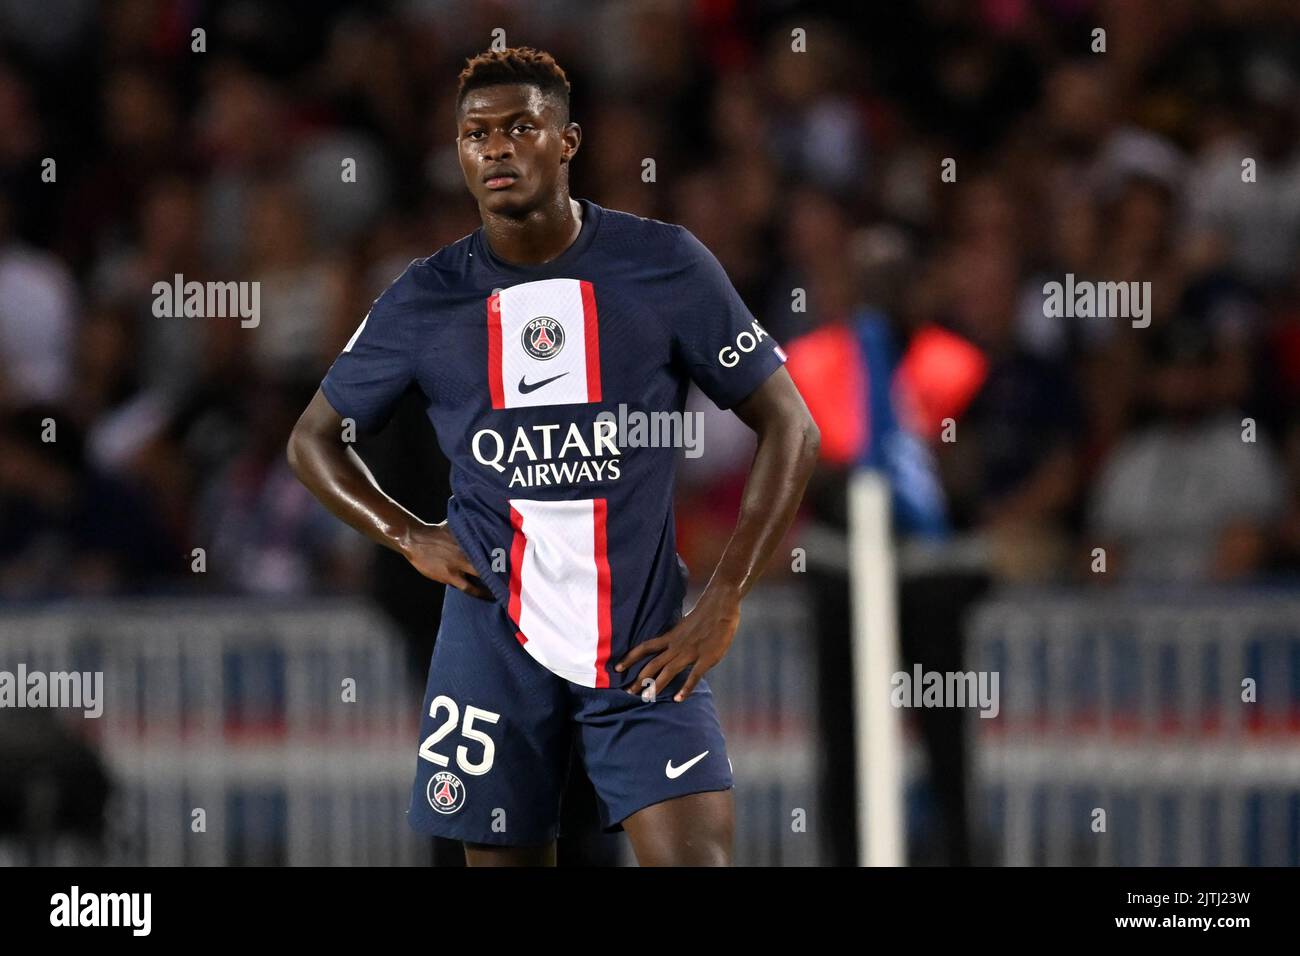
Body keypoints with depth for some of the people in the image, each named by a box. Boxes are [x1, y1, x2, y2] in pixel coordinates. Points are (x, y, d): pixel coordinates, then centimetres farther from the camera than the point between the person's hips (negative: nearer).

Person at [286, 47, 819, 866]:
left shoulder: (666, 267, -4)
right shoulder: (426, 299, 3)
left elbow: (789, 429, -1)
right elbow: (315, 439, 17)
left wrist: (724, 606, -7)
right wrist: (410, 538, 0)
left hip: (646, 645, -2)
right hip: (496, 643, 2)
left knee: (695, 859, -16)